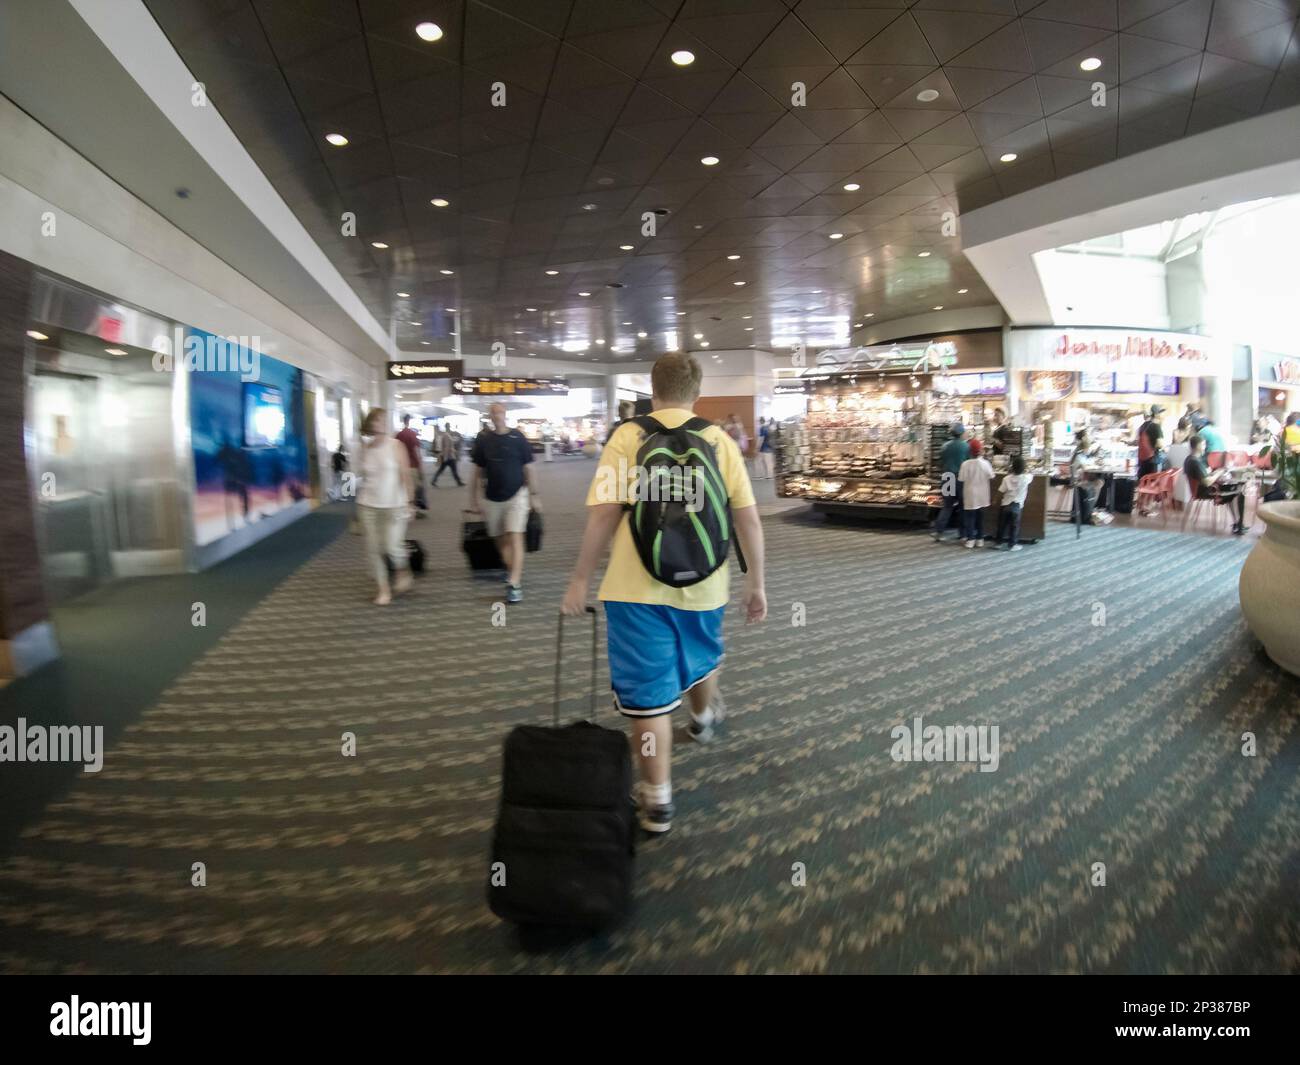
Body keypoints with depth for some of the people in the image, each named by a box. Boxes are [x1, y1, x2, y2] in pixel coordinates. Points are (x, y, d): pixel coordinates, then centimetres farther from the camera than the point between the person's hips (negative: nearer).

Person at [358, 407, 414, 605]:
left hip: (394, 505, -3)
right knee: (373, 549, 2)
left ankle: (402, 571, 20)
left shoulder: (396, 446, -5)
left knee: (392, 547, -12)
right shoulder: (364, 448, 5)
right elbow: (364, 477, 12)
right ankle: (383, 589, 16)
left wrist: (408, 503, -9)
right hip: (368, 505, 3)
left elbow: (406, 476, -5)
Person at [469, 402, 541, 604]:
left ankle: (514, 584, -14)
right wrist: (474, 500, 8)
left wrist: (534, 495, 1)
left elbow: (528, 469, 2)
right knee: (500, 540, 12)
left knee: (515, 538, -12)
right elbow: (478, 472, 8)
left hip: (516, 495, -3)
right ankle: (512, 570, 34)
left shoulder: (518, 438, -3)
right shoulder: (483, 439, 3)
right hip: (492, 498, 3)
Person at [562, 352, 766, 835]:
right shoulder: (721, 441, 0)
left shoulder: (628, 437, -6)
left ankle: (657, 801, 15)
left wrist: (580, 578, -2)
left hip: (637, 586, -3)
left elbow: (603, 515, -12)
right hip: (702, 584, 3)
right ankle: (703, 719, 59)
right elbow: (748, 519, -2)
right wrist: (756, 583, 7)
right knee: (701, 658, 30)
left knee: (647, 691, 6)